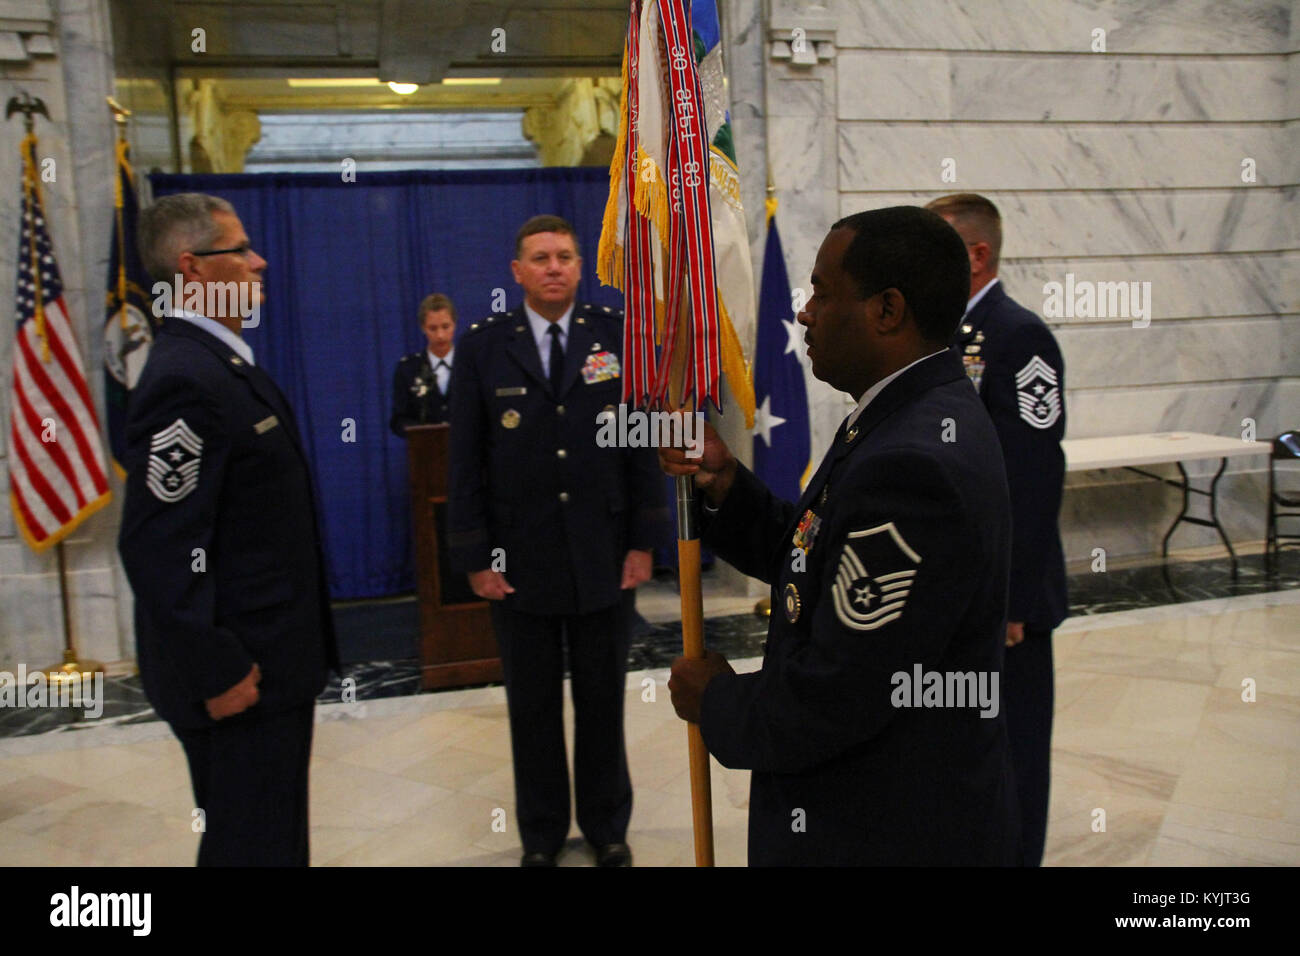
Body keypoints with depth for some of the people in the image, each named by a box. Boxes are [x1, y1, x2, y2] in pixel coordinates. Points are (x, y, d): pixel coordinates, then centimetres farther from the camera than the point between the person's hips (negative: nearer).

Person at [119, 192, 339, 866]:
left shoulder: (221, 363, 10)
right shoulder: (185, 379, -21)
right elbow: (158, 550, -26)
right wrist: (216, 673, -21)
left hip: (274, 661, 10)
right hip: (240, 680, -10)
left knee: (277, 837, 21)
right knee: (254, 845, 4)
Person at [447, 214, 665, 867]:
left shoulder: (618, 337, 1)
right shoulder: (482, 347, 0)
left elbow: (643, 444, 2)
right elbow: (466, 461, 0)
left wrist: (643, 541, -2)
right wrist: (474, 557, -4)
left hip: (603, 555, 0)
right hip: (519, 558, 0)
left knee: (603, 697, 12)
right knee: (532, 705, 12)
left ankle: (607, 824, 31)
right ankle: (541, 832, 29)